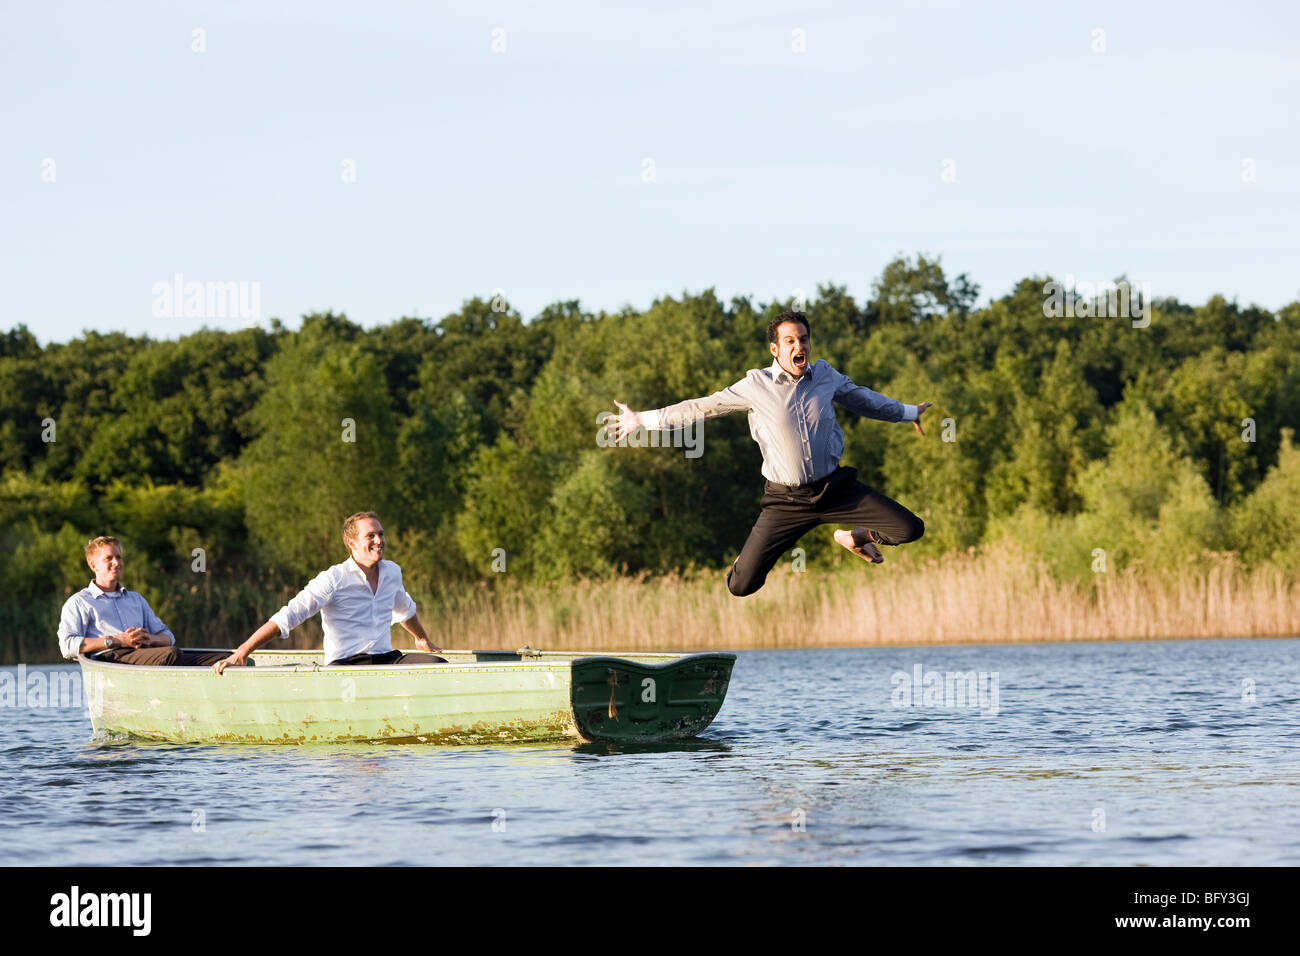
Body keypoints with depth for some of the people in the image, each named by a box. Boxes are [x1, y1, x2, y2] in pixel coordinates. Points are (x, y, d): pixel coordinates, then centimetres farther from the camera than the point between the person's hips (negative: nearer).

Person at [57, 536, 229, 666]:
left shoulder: (136, 600, 35)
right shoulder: (78, 603, 18)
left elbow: (168, 637, 29)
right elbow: (68, 646, 0)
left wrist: (150, 639, 2)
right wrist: (116, 641, -7)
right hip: (112, 657, -6)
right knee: (171, 654, -39)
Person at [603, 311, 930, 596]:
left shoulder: (826, 375, 0)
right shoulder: (756, 386, -9)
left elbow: (865, 399, 19)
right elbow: (701, 407, -3)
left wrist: (908, 412, 32)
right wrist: (642, 420, -2)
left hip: (834, 488, 3)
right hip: (787, 501, -3)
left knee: (910, 529, -8)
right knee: (741, 586, -10)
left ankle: (855, 538, 25)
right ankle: (749, 558, 30)